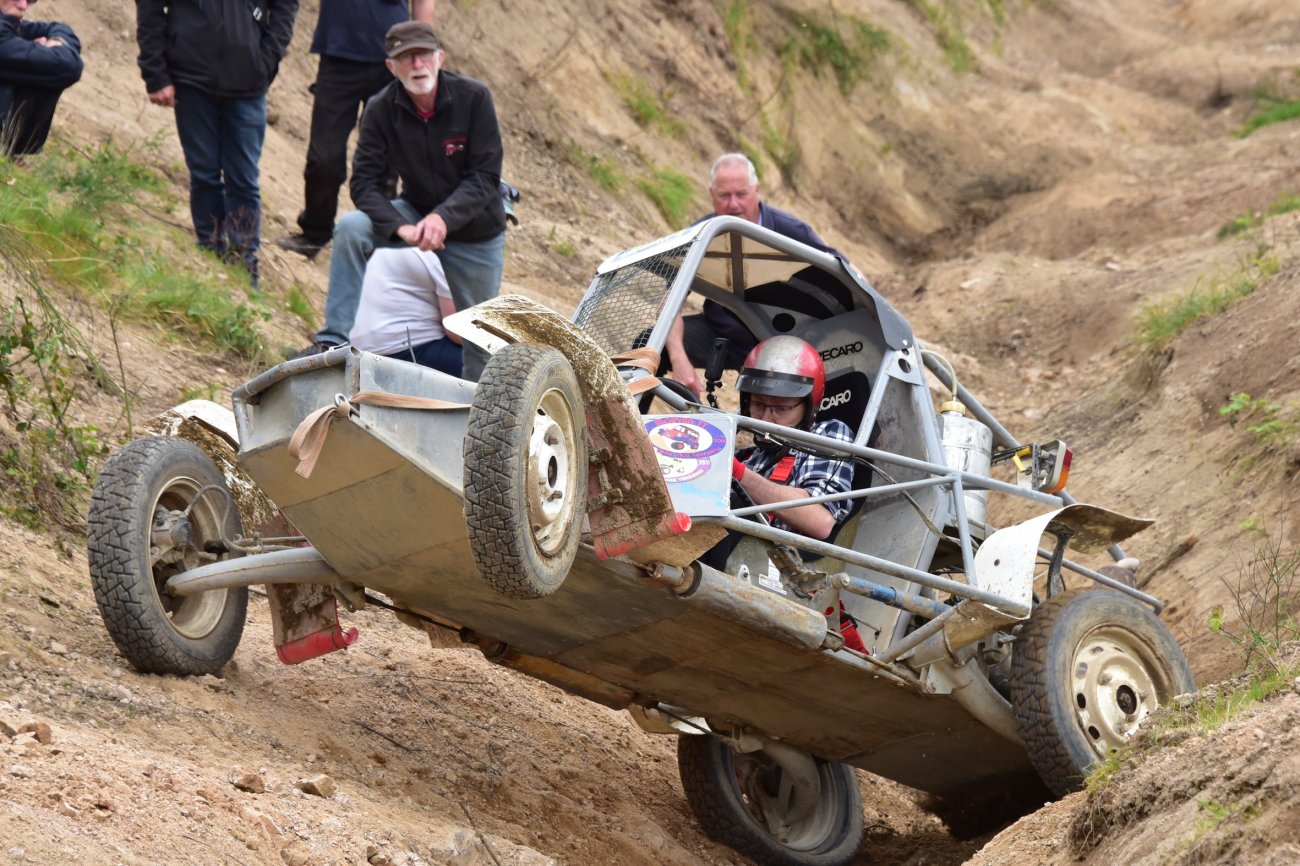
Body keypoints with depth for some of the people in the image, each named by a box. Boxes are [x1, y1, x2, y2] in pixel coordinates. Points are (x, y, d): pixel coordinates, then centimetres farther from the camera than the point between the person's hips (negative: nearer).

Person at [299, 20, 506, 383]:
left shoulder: (474, 98, -19)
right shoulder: (381, 109, -14)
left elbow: (486, 177, -20)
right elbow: (366, 182, -17)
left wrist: (444, 218, -37)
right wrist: (400, 228, -36)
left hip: (476, 229, -1)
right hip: (415, 213, 1)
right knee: (351, 227, -25)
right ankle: (334, 341, -25)